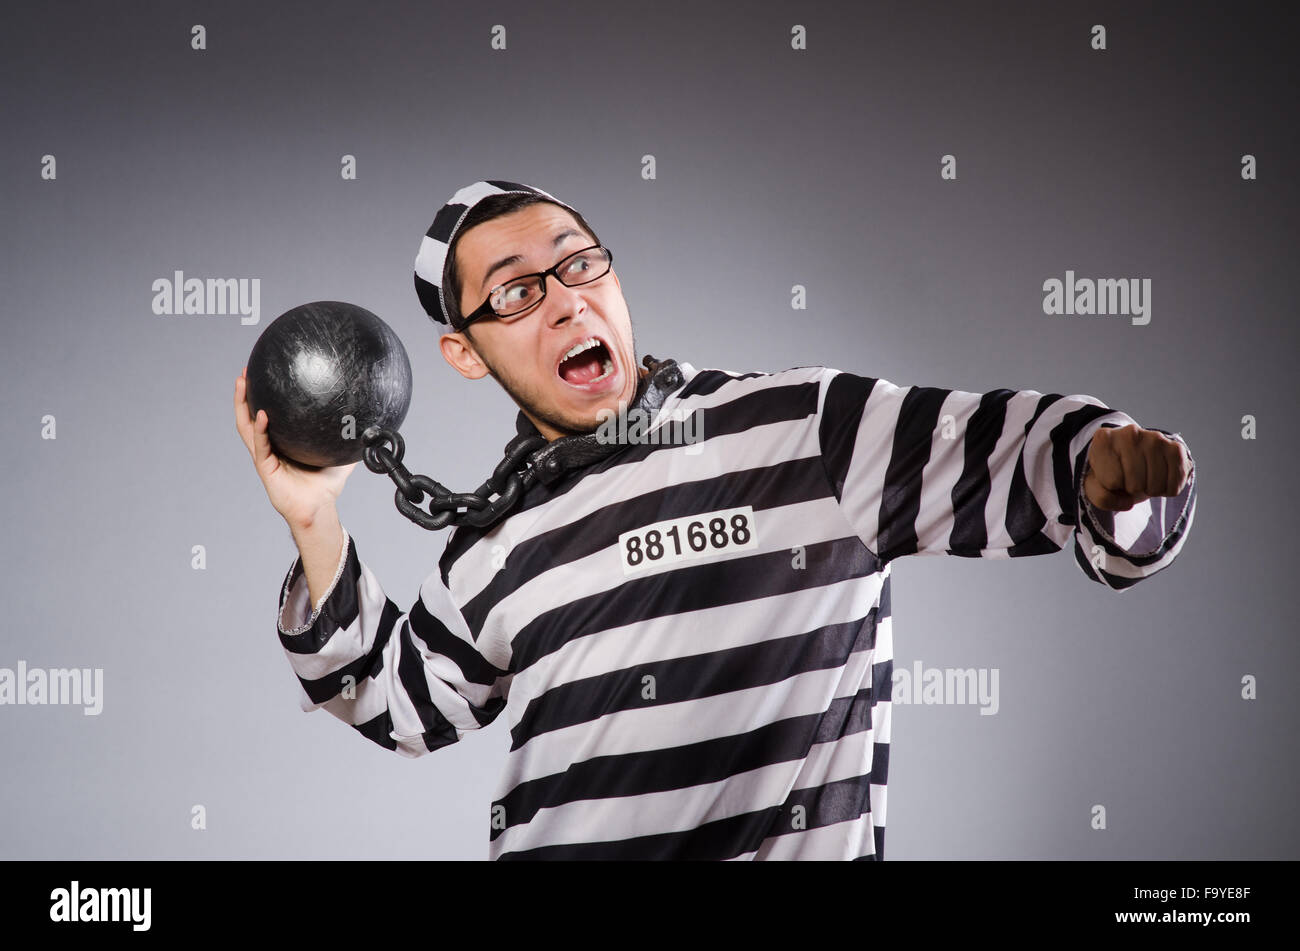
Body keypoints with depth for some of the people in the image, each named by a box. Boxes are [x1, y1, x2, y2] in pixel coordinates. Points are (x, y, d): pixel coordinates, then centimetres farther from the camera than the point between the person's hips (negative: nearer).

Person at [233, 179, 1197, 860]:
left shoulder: (805, 428, -1)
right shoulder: (496, 539, 12)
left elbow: (1008, 447, -5)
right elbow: (401, 700, 25)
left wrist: (1109, 466, -26)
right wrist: (317, 529, 14)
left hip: (795, 840, -1)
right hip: (549, 844, 1)